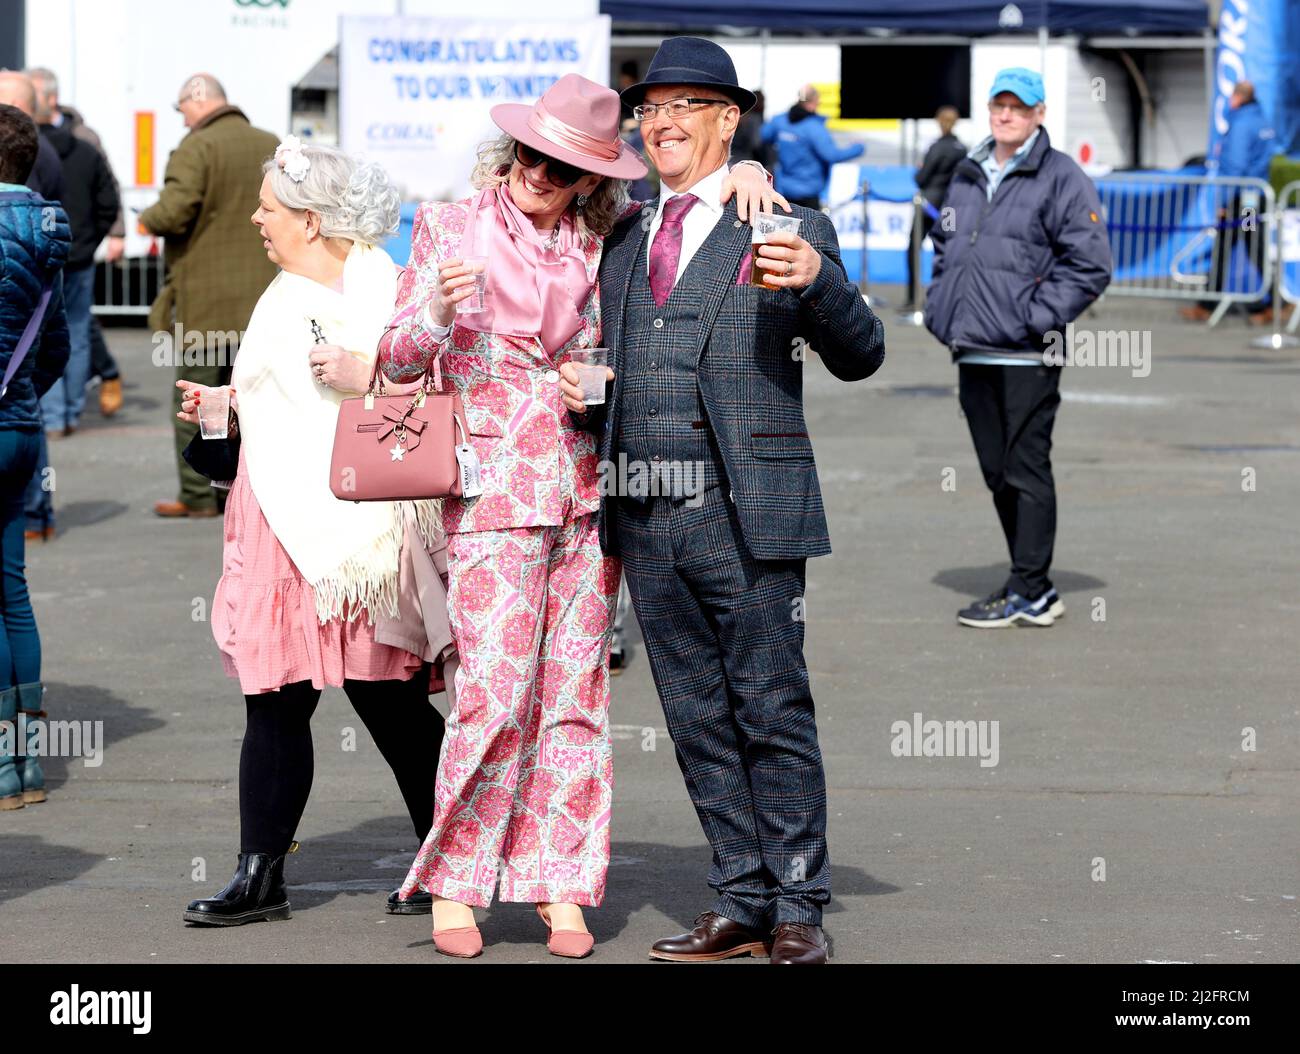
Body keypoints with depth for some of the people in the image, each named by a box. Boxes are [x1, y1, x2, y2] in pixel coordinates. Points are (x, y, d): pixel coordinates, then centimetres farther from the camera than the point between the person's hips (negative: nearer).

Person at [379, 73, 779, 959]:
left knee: (576, 691, 4)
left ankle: (563, 887, 11)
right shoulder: (454, 228, 2)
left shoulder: (603, 240, 7)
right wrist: (439, 308, -23)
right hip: (494, 488, -3)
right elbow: (400, 359, -2)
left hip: (587, 487, 3)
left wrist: (744, 175, -4)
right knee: (495, 694, -8)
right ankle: (455, 886, 4)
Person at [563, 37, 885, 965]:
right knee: (698, 720, 10)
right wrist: (583, 391, 4)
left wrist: (819, 281, -24)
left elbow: (859, 358, -5)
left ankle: (798, 907, 6)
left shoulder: (787, 229, 0)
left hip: (745, 513, -6)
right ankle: (743, 904, 17)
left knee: (774, 713, -2)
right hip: (645, 516, 6)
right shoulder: (624, 239, 16)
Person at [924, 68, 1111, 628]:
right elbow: (944, 246, 29)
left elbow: (1089, 263, -10)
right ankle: (1031, 587, 19)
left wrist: (1038, 314, -14)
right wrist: (938, 306, 15)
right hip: (972, 354, 7)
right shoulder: (967, 176, 17)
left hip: (1026, 357, -7)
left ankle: (1029, 593, -1)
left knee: (1026, 471, -5)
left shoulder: (1061, 177, -5)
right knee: (998, 474, 11)